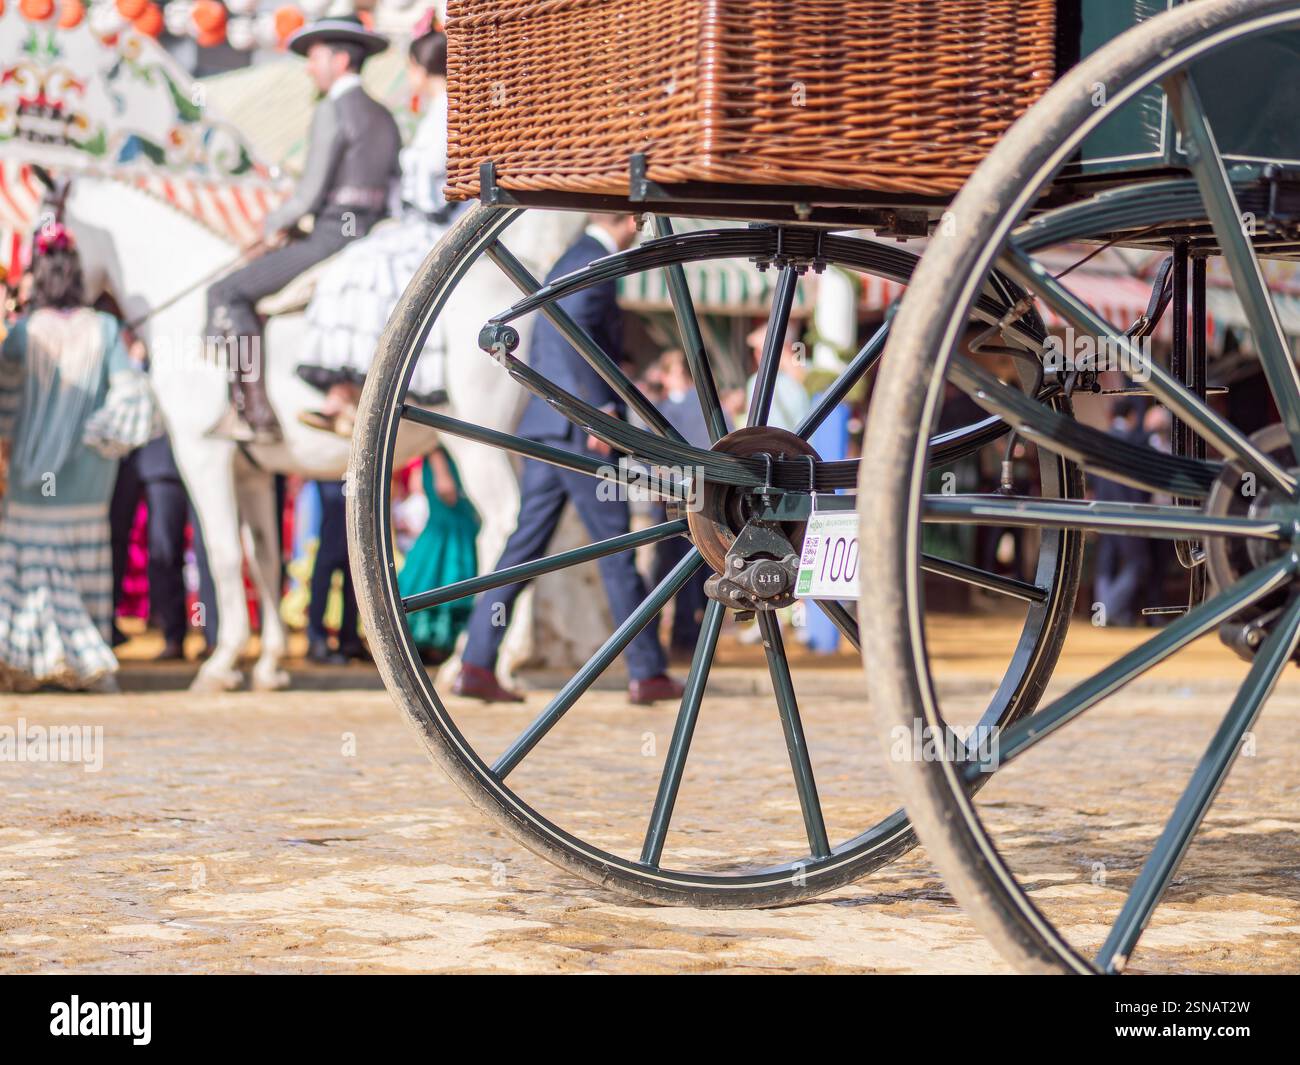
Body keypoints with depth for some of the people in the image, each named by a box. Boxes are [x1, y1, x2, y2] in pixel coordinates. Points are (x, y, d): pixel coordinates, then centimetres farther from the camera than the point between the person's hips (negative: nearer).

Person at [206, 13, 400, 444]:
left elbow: (310, 195, -15)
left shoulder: (333, 111, -10)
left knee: (228, 293, -8)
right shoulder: (385, 117, 17)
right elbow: (398, 194, 19)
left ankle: (254, 413, -17)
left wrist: (274, 223, 5)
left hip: (333, 236, -10)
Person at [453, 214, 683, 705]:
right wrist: (601, 408, -25)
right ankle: (647, 673, 3)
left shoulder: (566, 264, 20)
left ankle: (476, 665, 0)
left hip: (544, 428, 9)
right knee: (616, 552, -2)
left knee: (524, 548, 5)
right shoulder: (595, 264, -11)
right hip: (581, 431, -9)